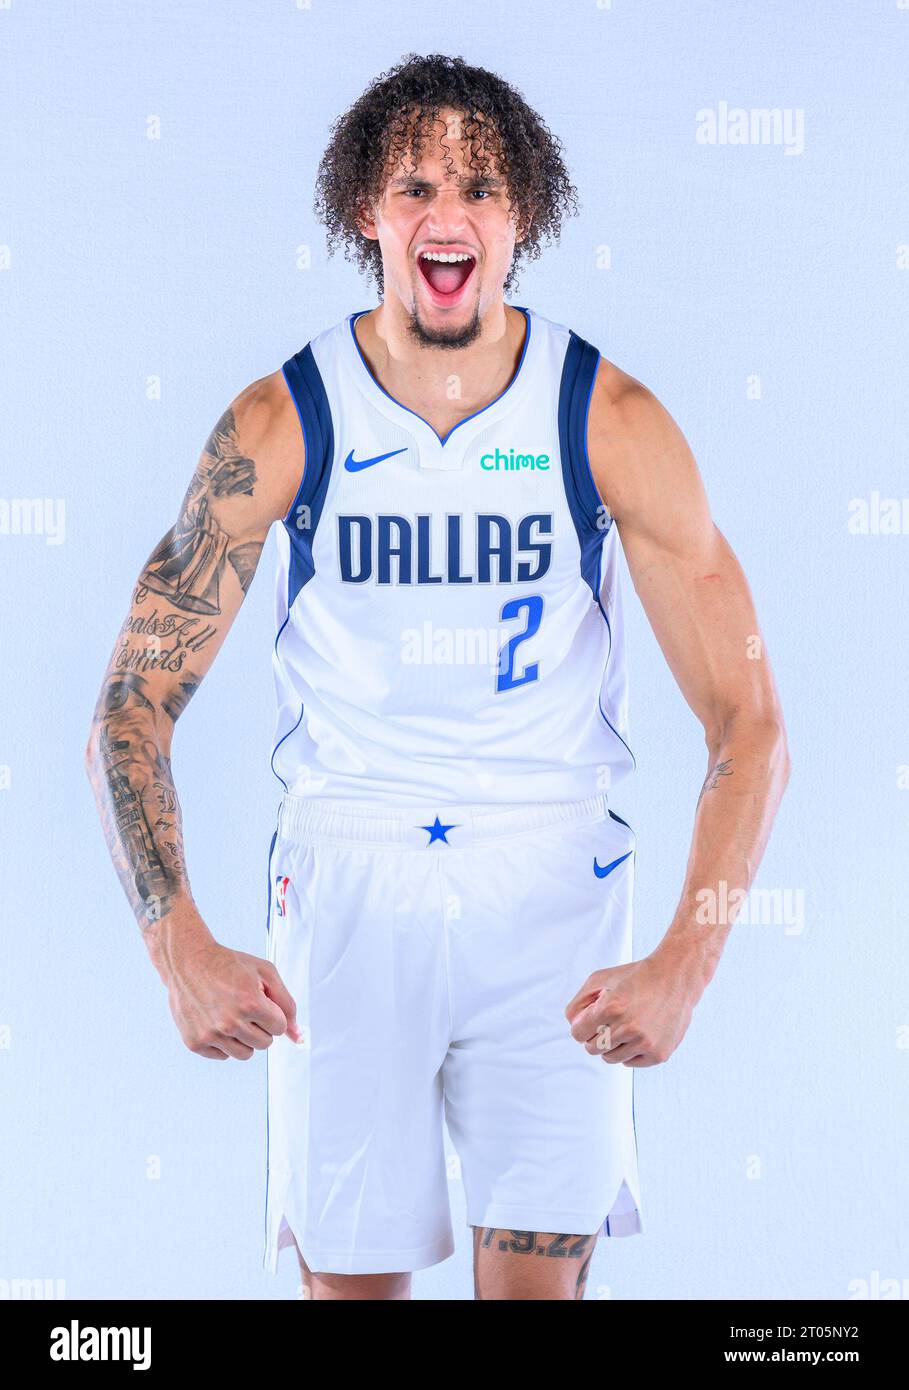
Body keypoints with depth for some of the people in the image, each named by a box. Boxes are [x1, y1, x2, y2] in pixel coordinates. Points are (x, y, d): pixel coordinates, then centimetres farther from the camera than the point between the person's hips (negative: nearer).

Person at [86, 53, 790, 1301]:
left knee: (541, 1272, -2)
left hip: (555, 881, 0)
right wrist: (179, 945, -16)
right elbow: (134, 702, -3)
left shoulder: (611, 422, -6)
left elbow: (747, 719, -5)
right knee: (346, 1267, 4)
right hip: (346, 876, 0)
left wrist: (688, 962, -16)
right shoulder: (281, 425, -6)